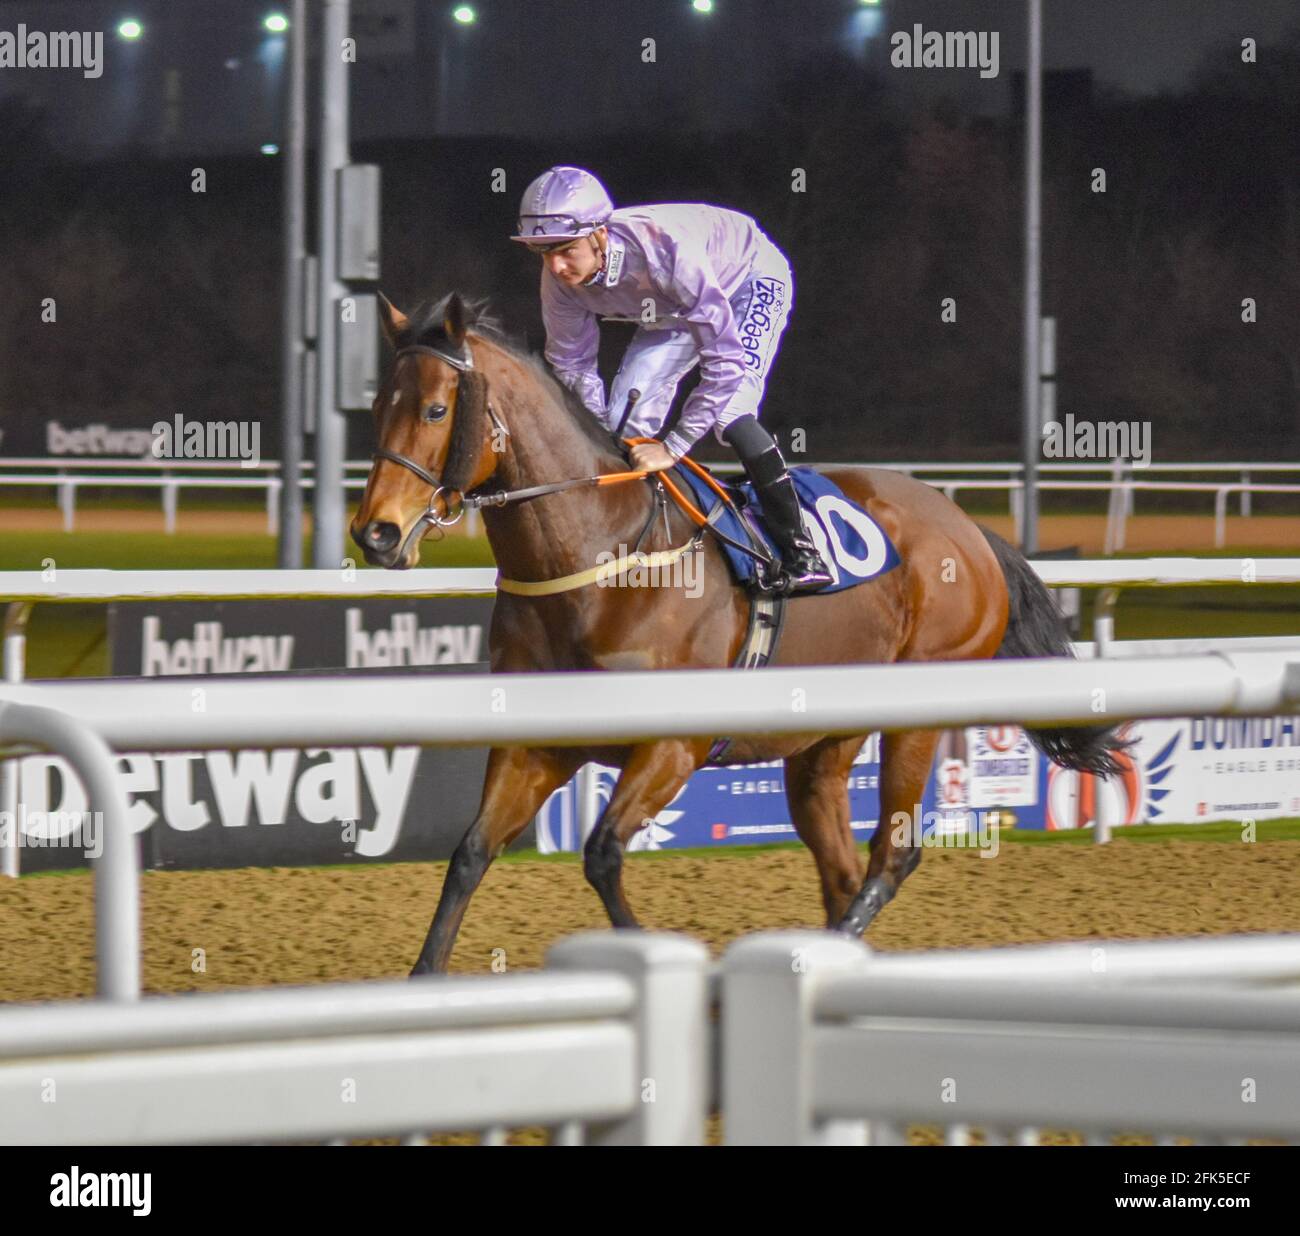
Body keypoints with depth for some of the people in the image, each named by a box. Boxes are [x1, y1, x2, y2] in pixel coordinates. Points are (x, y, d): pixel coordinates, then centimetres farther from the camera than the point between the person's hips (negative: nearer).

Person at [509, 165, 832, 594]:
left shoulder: (665, 247, -44)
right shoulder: (560, 279, -26)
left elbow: (726, 358, -42)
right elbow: (570, 362, -8)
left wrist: (673, 446, -40)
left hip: (751, 280, -6)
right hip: (672, 309, 6)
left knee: (729, 412, -25)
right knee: (626, 415, -5)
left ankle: (801, 553, -16)